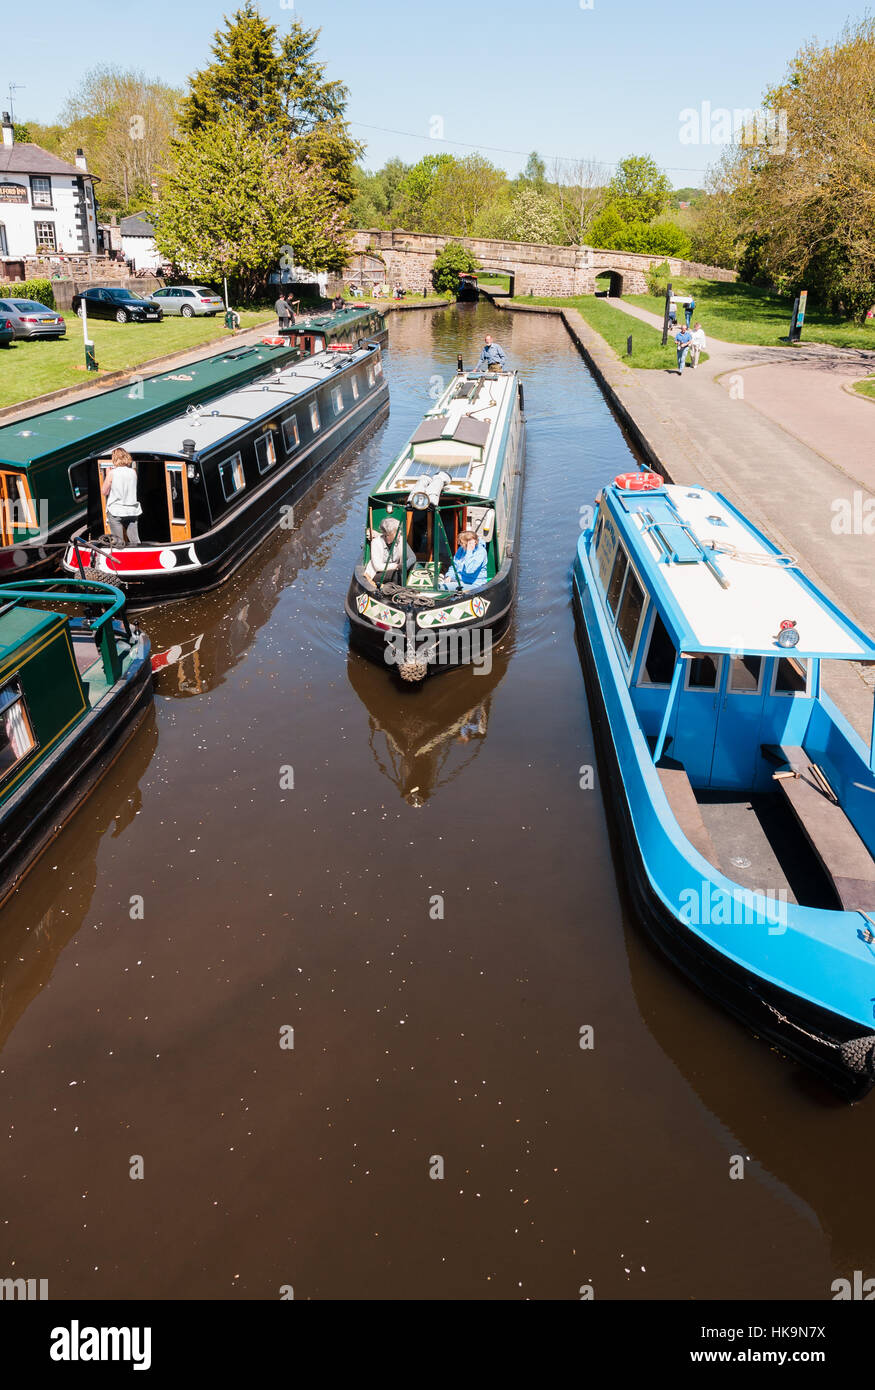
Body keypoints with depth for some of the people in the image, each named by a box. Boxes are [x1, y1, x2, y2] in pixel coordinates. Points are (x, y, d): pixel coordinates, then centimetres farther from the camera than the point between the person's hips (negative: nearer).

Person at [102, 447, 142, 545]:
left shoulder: (112, 473, -8)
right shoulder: (133, 472, 3)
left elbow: (104, 492, -2)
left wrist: (107, 474, 7)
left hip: (116, 511, -4)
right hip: (132, 511, 4)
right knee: (134, 542, 7)